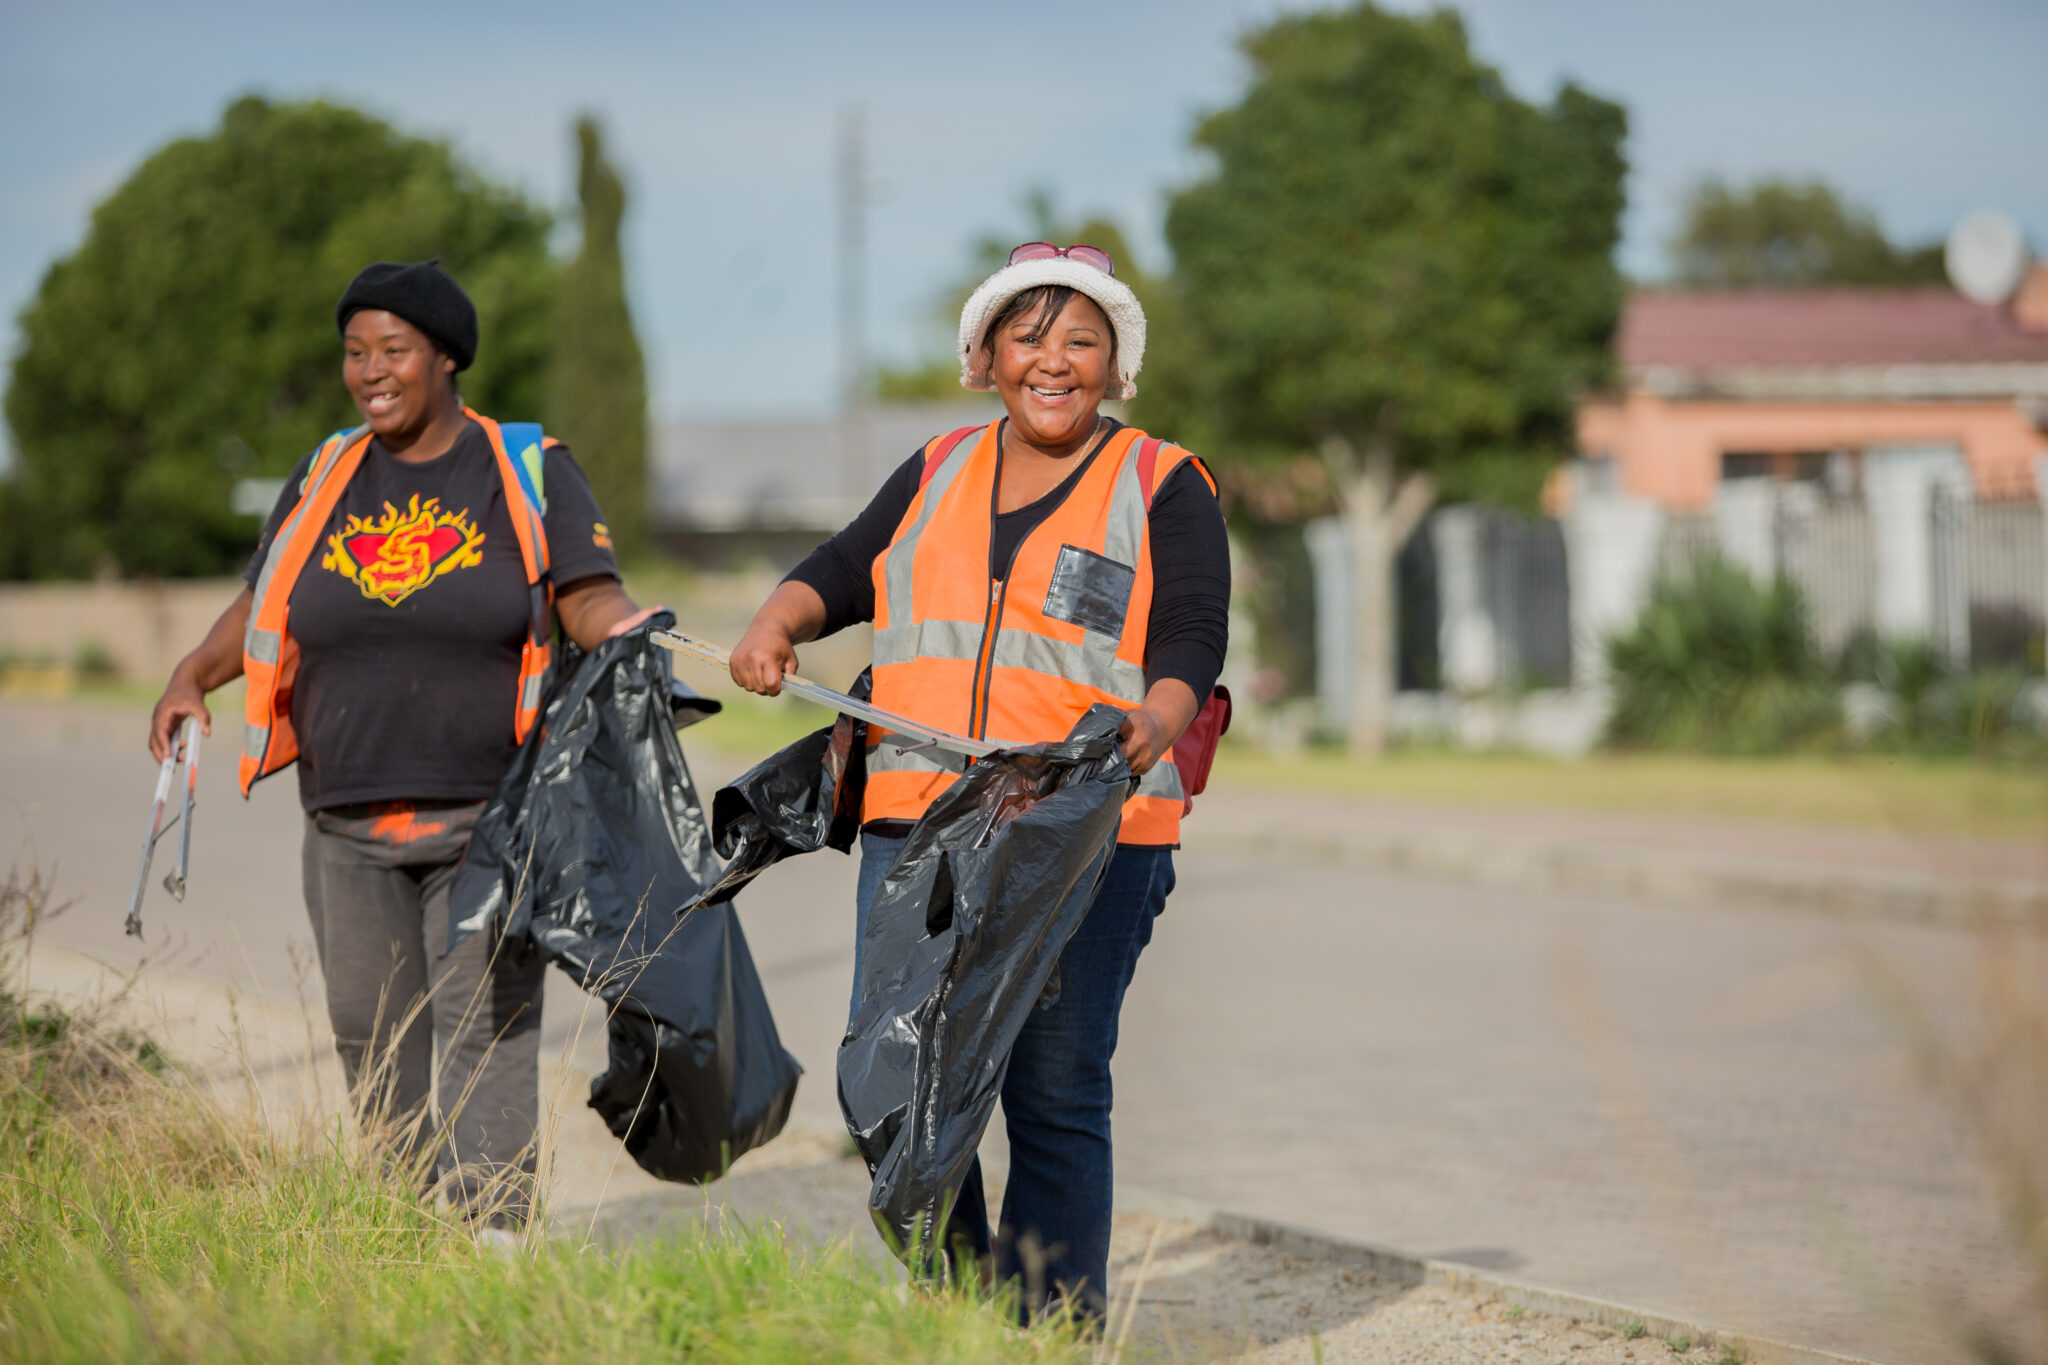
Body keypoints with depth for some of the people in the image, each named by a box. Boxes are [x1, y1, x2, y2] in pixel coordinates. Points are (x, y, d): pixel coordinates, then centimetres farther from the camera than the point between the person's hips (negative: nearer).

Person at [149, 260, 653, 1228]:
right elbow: (260, 608, 19)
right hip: (351, 822, 4)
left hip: (491, 819, -4)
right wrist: (191, 676, 2)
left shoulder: (528, 472, 1)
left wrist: (634, 643, -29)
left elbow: (595, 604, -7)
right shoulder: (324, 479, 11)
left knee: (485, 1030, -11)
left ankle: (492, 1232, -14)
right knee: (375, 1038, 7)